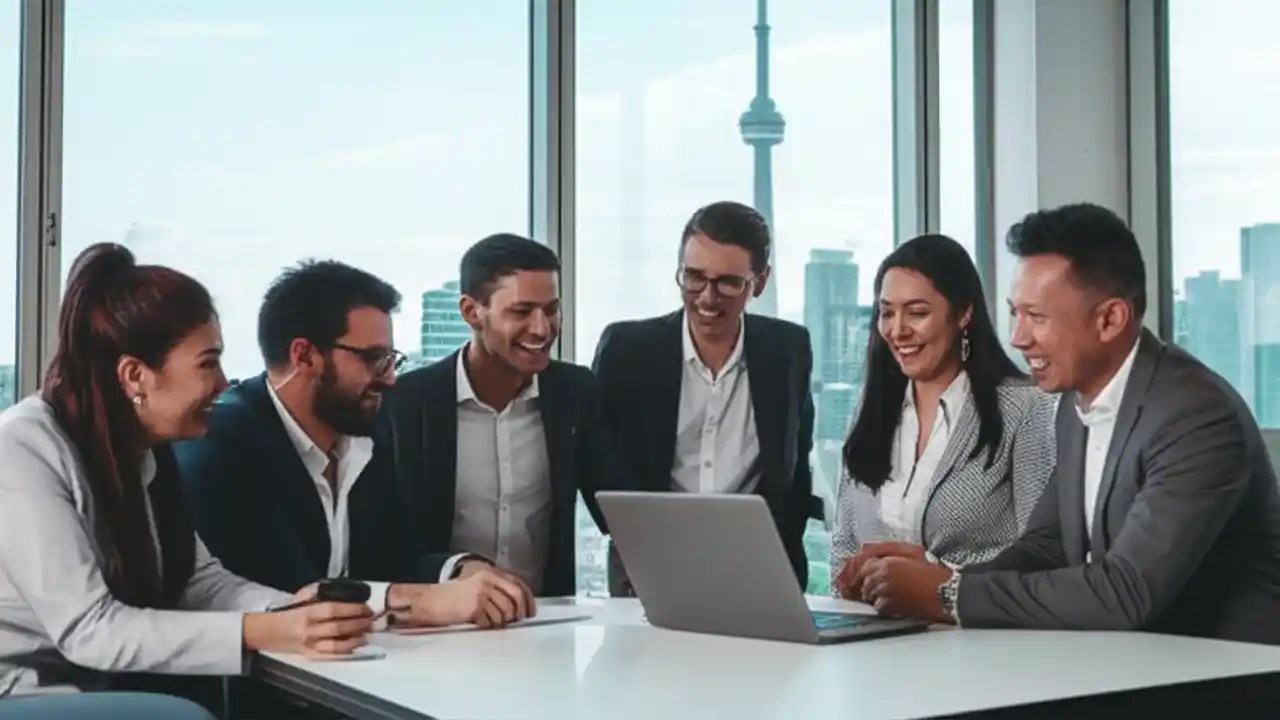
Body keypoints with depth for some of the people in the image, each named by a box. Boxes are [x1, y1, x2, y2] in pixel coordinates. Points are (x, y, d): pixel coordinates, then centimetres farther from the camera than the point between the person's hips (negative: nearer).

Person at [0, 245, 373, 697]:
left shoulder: (146, 451, 4)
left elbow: (198, 581, 1)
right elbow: (87, 630, -26)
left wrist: (292, 612, -18)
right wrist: (259, 633, -32)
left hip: (111, 689, 7)